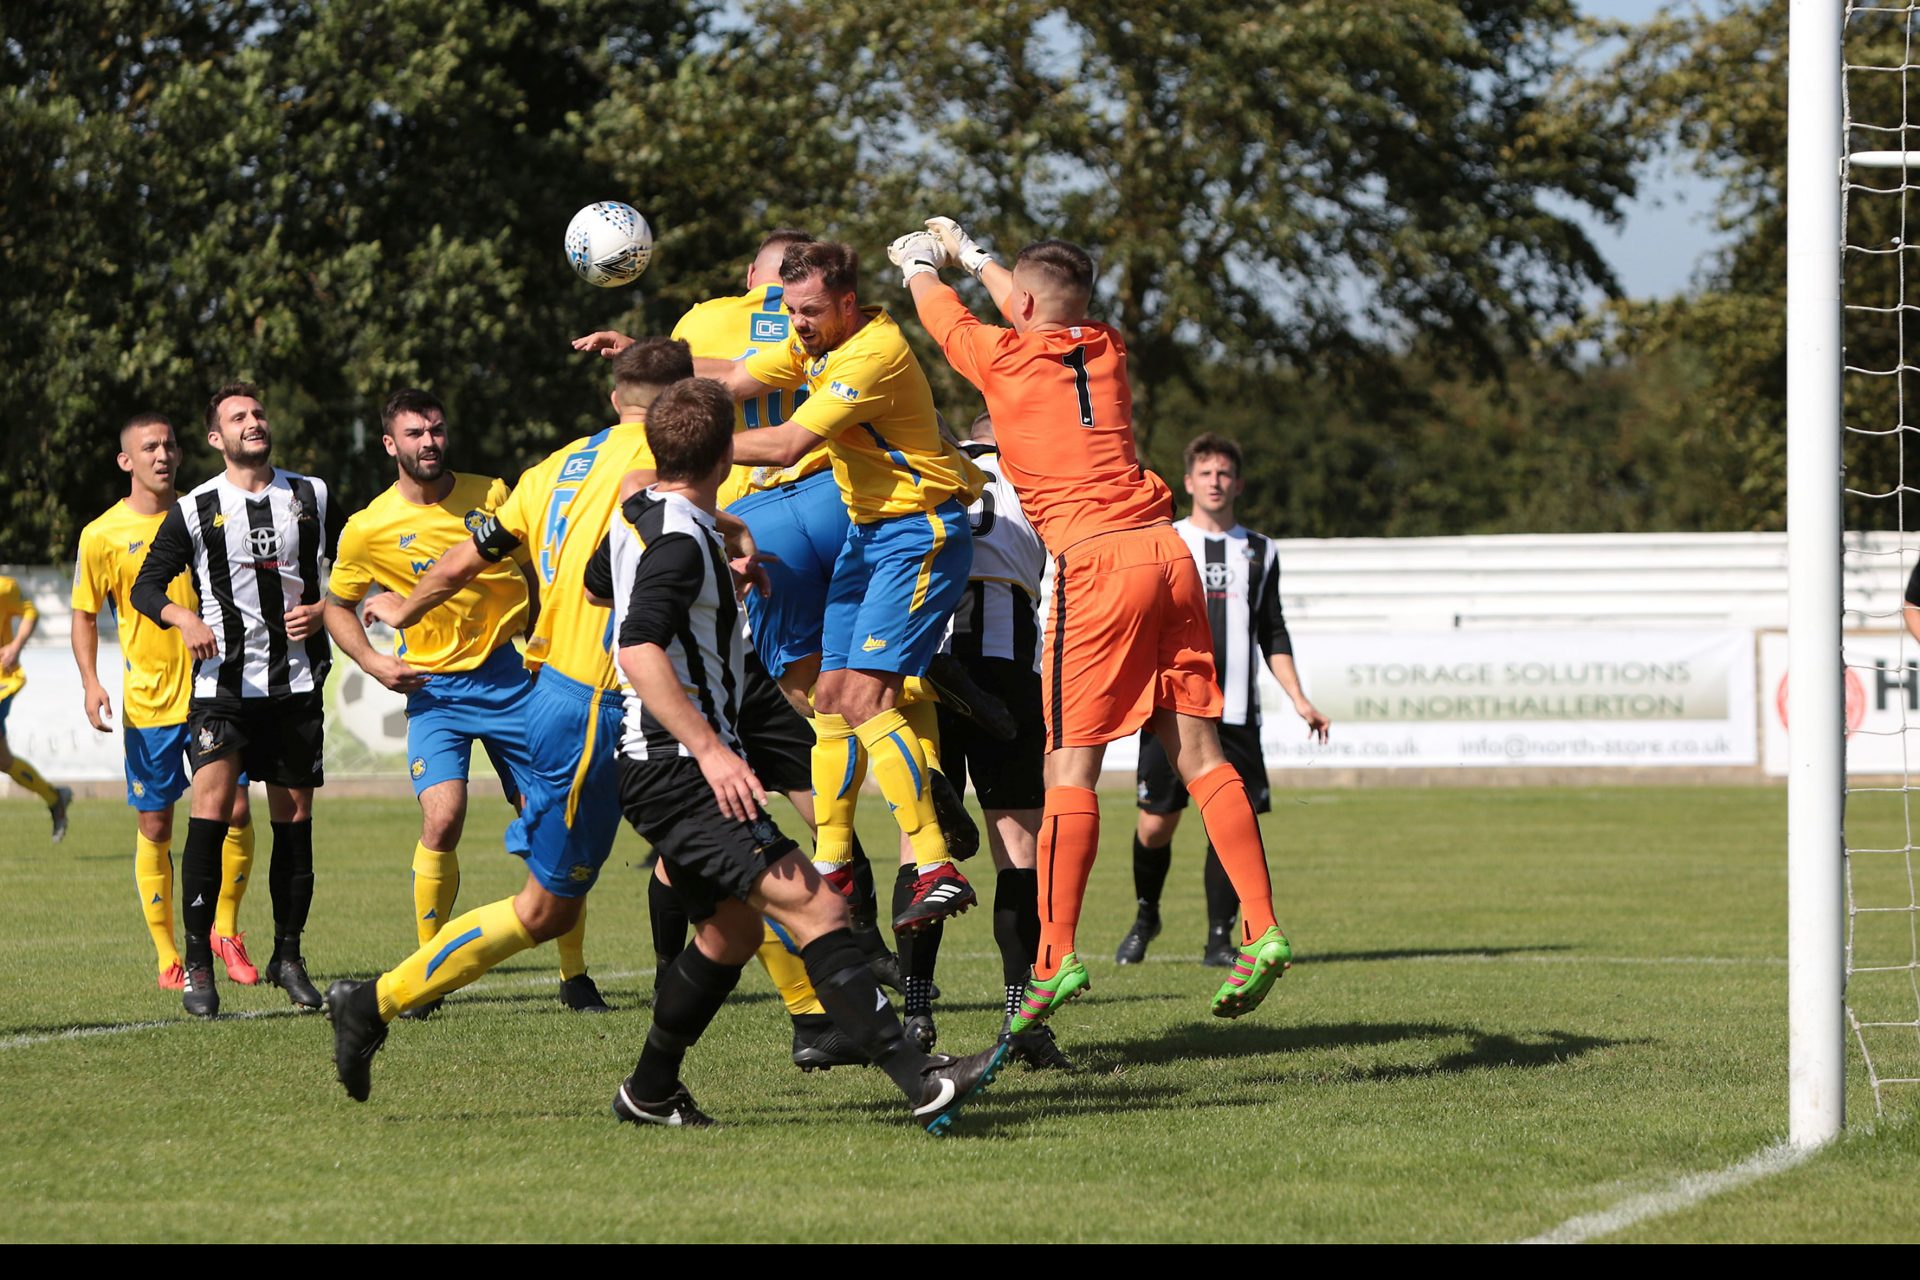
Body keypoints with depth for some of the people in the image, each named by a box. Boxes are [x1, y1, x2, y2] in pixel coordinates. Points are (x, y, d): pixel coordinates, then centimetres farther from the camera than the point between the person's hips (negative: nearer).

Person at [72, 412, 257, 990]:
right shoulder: (102, 535, -3)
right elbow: (85, 617, 4)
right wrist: (90, 682, -8)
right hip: (148, 702, -2)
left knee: (235, 812, -6)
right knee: (154, 827, 2)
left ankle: (226, 932, 13)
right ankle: (167, 956, 12)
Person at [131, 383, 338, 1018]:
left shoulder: (311, 497, 8)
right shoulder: (194, 510, 2)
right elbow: (146, 586, 7)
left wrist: (322, 611, -2)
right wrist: (185, 618, -12)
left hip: (297, 682, 3)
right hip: (224, 681, -3)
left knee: (295, 818, 6)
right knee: (211, 806, -16)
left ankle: (288, 957, 19)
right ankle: (198, 963, -13)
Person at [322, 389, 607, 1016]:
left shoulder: (491, 494, 1)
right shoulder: (368, 529, -3)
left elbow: (536, 570, 15)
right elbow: (337, 606, 12)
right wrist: (373, 662, -3)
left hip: (512, 675, 2)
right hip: (434, 688, -2)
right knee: (442, 820, -20)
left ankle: (575, 976, 13)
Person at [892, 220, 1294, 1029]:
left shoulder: (1004, 357, 1)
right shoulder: (1106, 351, 16)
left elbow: (942, 313, 22)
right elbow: (1039, 316, 38)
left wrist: (919, 263, 44)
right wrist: (969, 251, 52)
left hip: (1097, 564, -6)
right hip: (1167, 551, 6)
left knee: (1070, 766, -5)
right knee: (1198, 754, 4)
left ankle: (1057, 957, -7)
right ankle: (1262, 932, -3)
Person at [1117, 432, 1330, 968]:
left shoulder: (1259, 552, 15)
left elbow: (1273, 637, 18)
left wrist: (1298, 699, 8)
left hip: (1236, 714, 2)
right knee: (1156, 824, -3)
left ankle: (1219, 939, 1)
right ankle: (1146, 918, 22)